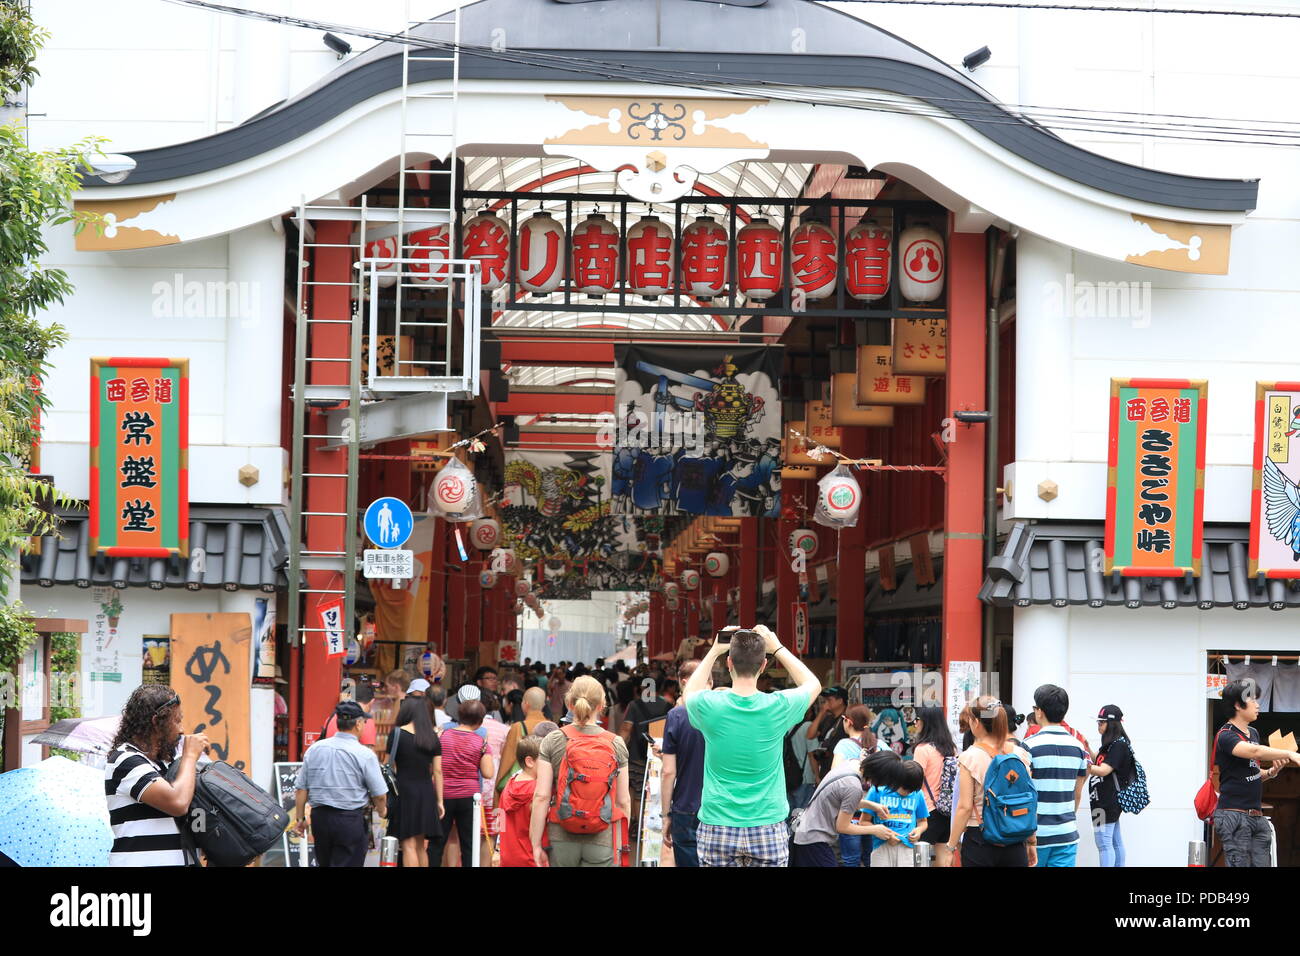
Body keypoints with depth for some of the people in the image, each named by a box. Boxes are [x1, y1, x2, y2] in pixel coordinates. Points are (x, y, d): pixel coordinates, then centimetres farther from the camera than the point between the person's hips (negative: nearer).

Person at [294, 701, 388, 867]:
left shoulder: (314, 749, 3)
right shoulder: (364, 754, -10)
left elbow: (301, 789, 5)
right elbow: (379, 794, -6)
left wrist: (300, 818, 16)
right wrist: (382, 810, 15)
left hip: (319, 816, 5)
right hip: (350, 820, -5)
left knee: (325, 863, 19)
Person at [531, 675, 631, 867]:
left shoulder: (552, 741, -1)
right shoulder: (616, 744, 0)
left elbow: (541, 796, -4)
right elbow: (623, 800, 2)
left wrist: (536, 844, -1)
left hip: (562, 837, 1)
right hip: (602, 838, -1)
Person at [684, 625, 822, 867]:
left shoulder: (709, 706, -7)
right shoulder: (778, 707, -7)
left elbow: (690, 692, 21)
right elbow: (813, 684, 17)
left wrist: (714, 651, 21)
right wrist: (778, 648, 18)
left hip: (716, 829, 0)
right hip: (769, 830, 0)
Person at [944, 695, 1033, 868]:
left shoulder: (970, 758, -10)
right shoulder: (1020, 755, 2)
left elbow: (964, 807, -11)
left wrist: (951, 847, -4)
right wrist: (1031, 842, 13)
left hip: (979, 838, -3)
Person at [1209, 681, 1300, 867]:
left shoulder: (1253, 733, 18)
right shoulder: (1226, 736, -10)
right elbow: (1254, 752, -30)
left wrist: (1271, 772, 5)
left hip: (1257, 815, 8)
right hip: (1233, 815, -8)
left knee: (1262, 862, 2)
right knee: (1239, 864, -11)